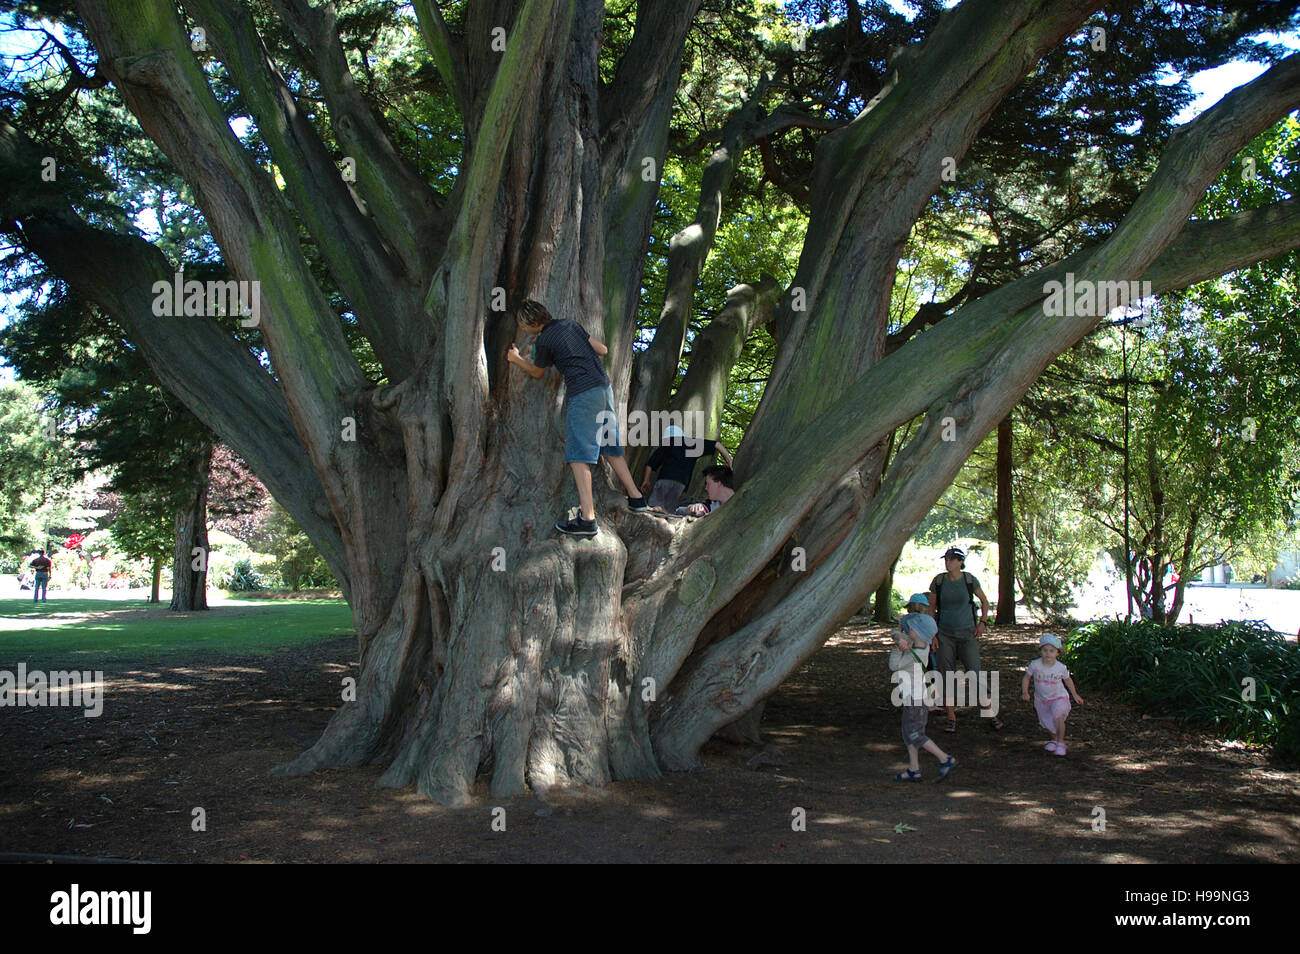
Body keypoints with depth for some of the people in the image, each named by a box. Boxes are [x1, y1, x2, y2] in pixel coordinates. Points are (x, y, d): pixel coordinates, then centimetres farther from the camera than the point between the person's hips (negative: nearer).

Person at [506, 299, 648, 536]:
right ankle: (636, 498, 24)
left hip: (584, 394, -8)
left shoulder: (544, 341, -6)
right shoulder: (570, 324, 13)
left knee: (579, 456, -9)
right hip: (604, 388, 8)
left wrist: (516, 359, 31)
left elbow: (537, 372, 14)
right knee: (611, 449, 19)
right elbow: (602, 350, 17)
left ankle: (587, 518, -17)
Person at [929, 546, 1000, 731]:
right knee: (947, 677, 1)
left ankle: (990, 715, 11)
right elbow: (931, 607, 7)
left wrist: (983, 623, -2)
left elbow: (984, 601, 10)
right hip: (945, 635, 1)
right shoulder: (938, 581, -3)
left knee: (975, 675, -6)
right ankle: (951, 719, 12)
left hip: (967, 634, -1)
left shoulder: (969, 579, -5)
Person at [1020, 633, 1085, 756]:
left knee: (1058, 716, -24)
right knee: (1047, 723, 8)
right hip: (1041, 699, 2)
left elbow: (1068, 680, 5)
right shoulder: (1035, 665, -16)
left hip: (1058, 697, -2)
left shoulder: (1061, 667, -15)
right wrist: (1025, 692, -19)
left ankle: (1061, 743, -5)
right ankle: (1054, 739, 39)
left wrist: (1075, 695, 15)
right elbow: (1026, 678, -4)